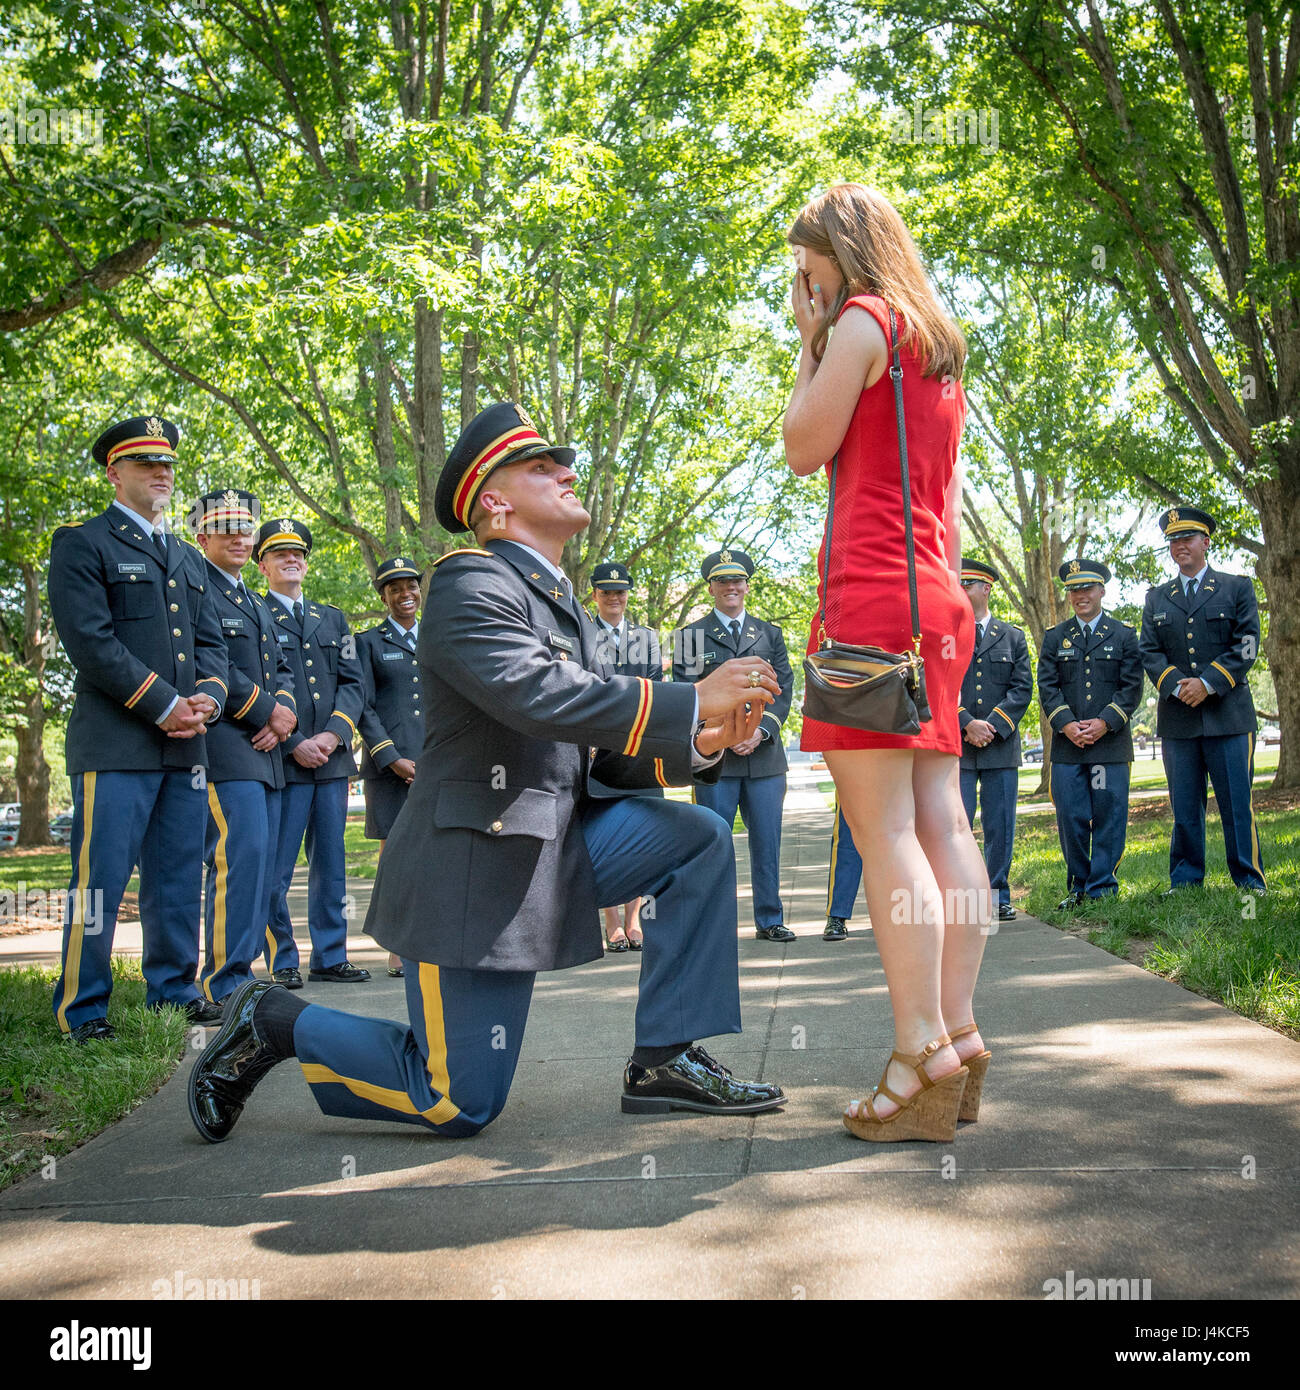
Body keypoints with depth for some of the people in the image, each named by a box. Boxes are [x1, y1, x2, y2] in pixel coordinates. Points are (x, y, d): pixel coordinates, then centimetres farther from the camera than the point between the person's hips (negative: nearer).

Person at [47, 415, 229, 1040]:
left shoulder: (187, 559, 22)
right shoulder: (81, 543, 1)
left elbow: (211, 642, 19)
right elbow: (90, 640, -10)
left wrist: (208, 697, -2)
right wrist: (165, 704, -13)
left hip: (185, 744, 6)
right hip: (116, 743, -6)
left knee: (179, 878, 10)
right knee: (100, 881, -4)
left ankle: (173, 989, 21)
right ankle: (82, 1009, 6)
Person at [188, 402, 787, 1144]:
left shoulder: (567, 611, 17)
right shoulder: (470, 586, -12)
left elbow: (602, 754, 13)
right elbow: (540, 696, -30)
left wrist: (695, 744, -6)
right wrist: (693, 702, -26)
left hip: (554, 843, 9)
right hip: (476, 860, -9)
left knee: (701, 838, -5)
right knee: (463, 1107, -4)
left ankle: (665, 1060, 0)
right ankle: (273, 1023, 15)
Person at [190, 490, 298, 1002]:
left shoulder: (256, 602, 26)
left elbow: (281, 668, 21)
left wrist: (284, 710, 0)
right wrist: (265, 711, -11)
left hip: (264, 749, 9)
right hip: (224, 746, -9)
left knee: (256, 860, 8)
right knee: (240, 854, -16)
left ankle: (239, 970, 14)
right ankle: (226, 984, -11)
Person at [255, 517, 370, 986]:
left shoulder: (333, 618, 19)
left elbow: (354, 684, 11)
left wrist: (333, 735, -6)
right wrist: (293, 745, -12)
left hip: (332, 759, 5)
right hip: (281, 760, -5)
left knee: (331, 867, 9)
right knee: (276, 869, -3)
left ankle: (331, 957, 16)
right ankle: (282, 962, 7)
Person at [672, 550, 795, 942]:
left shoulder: (770, 634, 16)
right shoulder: (692, 635, 7)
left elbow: (784, 689, 9)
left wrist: (761, 731, -7)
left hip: (764, 753, 3)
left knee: (767, 841, 5)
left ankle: (769, 920, 15)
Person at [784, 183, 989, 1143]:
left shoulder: (863, 321, -2)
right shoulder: (940, 346, 24)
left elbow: (805, 449, 0)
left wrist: (811, 343, 8)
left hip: (872, 594, -9)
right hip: (939, 598, 9)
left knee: (882, 826, -11)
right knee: (940, 818, 5)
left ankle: (922, 1061, -12)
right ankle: (959, 1036, 7)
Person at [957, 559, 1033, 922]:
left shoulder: (1012, 636, 12)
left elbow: (1023, 688, 3)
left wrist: (992, 726, -9)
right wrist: (967, 724, -13)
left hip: (1001, 746, 2)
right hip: (955, 747, -1)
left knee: (1000, 826, 4)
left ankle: (998, 897, 13)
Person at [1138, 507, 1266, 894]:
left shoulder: (1237, 587, 7)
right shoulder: (1156, 598, 15)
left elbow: (1247, 646, -2)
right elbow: (1149, 652, 7)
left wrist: (1208, 683, -14)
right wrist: (1176, 685, -11)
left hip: (1228, 714, -2)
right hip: (1177, 717, 2)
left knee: (1237, 803, -2)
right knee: (1184, 807, 5)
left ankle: (1250, 883, 5)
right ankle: (1184, 881, 12)